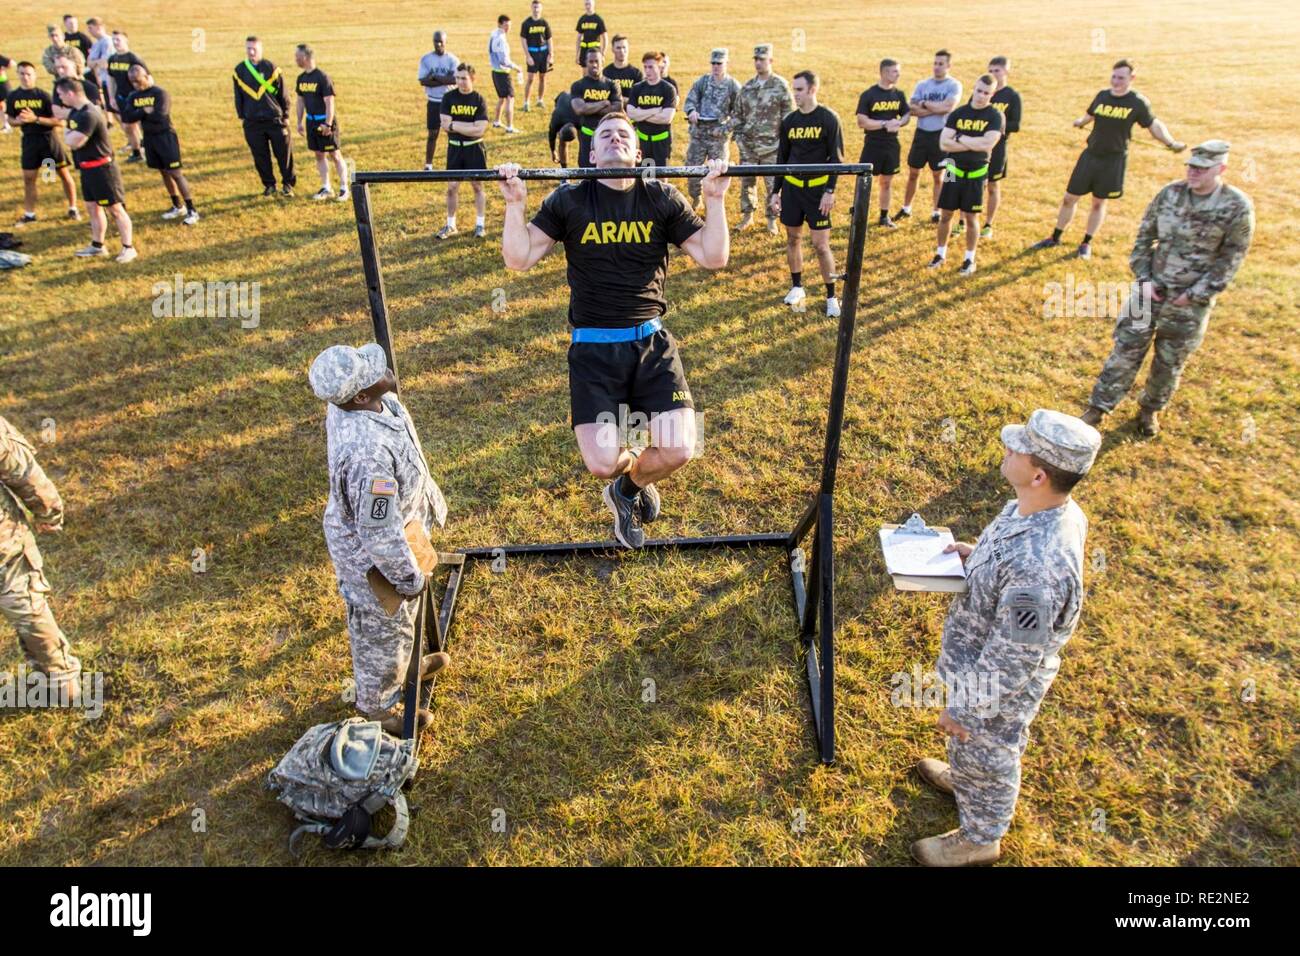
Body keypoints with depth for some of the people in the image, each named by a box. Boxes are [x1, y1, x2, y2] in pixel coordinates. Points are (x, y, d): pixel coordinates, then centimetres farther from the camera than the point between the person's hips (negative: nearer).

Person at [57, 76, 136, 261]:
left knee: (115, 208, -3)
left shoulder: (89, 115, -22)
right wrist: (70, 135, -5)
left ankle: (128, 248, 2)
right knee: (92, 207, 16)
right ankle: (97, 246, 25)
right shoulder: (75, 112, 9)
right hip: (87, 169, 10)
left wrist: (67, 134, -3)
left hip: (101, 169, -10)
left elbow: (73, 142, -23)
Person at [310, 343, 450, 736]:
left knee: (401, 616, 33)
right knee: (382, 630, 19)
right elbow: (379, 534, -32)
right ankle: (379, 707, 47)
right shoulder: (368, 454, -43)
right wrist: (411, 578, -16)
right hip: (372, 556, -8)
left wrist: (427, 495, 18)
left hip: (394, 530, 8)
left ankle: (405, 665, 62)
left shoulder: (350, 404, -15)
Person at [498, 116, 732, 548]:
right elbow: (518, 259, -2)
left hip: (651, 342, 1)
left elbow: (714, 257, 1)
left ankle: (629, 488, 23)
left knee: (679, 450, -16)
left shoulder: (662, 198, 7)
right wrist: (515, 203, -13)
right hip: (592, 348, -1)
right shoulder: (569, 200, 4)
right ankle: (631, 467, 25)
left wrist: (715, 198, -9)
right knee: (602, 462, -17)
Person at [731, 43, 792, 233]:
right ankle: (747, 216, 24)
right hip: (748, 146, 4)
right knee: (747, 181, 10)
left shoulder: (781, 86, -5)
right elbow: (738, 112, 17)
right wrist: (737, 134, 9)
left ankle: (772, 219, 14)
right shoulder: (747, 86, 8)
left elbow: (789, 114, -4)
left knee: (772, 184, 2)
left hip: (771, 146, -4)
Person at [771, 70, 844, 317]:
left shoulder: (828, 119, -7)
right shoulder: (789, 121, 6)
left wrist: (830, 191, -15)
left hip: (817, 189, -4)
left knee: (821, 245, -5)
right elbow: (782, 158, 12)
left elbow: (836, 158, -7)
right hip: (791, 187, 4)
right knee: (793, 239, 11)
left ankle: (832, 296, 6)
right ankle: (797, 287, 27)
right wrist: (776, 191, 8)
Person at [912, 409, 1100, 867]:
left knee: (987, 758, 21)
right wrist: (978, 555, -3)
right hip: (983, 660, 8)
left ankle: (979, 838, 50)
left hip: (999, 686, -8)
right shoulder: (1051, 508, -15)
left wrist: (961, 708, -18)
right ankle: (962, 777, 65)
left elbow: (1011, 660, -31)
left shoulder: (1038, 568, -43)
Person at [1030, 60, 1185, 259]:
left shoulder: (1138, 102, -8)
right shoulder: (1102, 96, 1)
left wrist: (1171, 142, -16)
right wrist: (1081, 121, -1)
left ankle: (1086, 243, 20)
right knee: (1069, 198, 5)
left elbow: (1154, 125, -2)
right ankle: (1055, 238, 19)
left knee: (1099, 202, 7)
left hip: (1114, 159, -3)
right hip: (1090, 155, 3)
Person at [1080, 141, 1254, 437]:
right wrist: (1143, 279, -4)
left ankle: (1150, 409, 31)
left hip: (1192, 299, -2)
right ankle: (1099, 407, 10)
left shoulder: (1237, 207, -11)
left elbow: (1230, 259, -7)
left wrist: (1195, 294, -11)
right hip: (1153, 288, 2)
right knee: (1127, 348, 2)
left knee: (1170, 361, 10)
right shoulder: (1169, 194, -2)